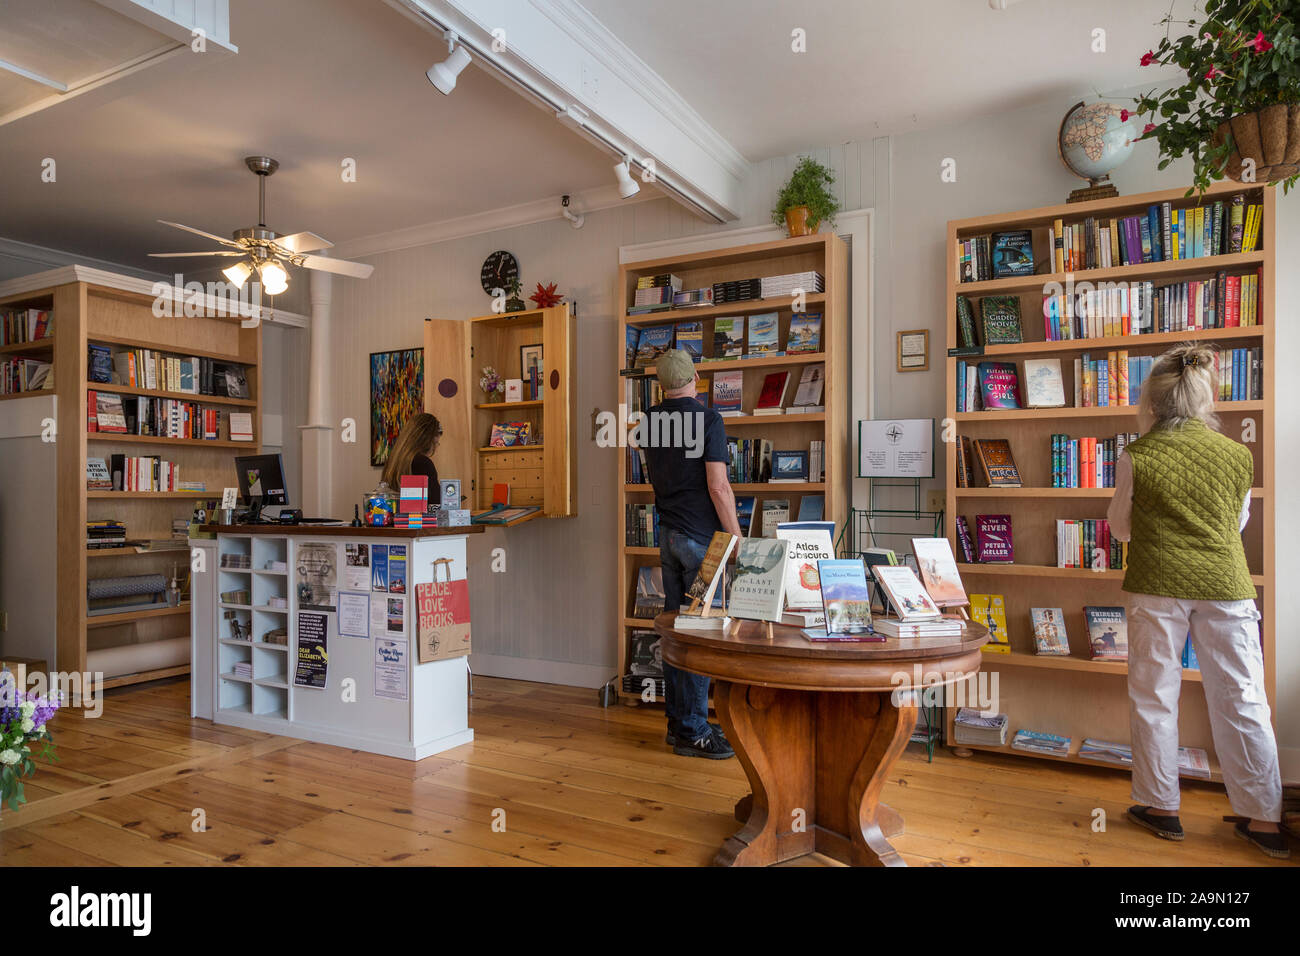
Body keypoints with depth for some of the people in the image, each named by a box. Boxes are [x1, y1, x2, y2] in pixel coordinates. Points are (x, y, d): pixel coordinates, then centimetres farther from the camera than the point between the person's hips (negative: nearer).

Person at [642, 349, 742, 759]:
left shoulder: (651, 419, 6)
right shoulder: (707, 419, -12)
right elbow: (718, 486, -17)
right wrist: (737, 539, -9)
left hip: (668, 536, 7)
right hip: (702, 539, -7)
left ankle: (678, 720, 22)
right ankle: (692, 730, 5)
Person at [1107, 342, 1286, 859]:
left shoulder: (1136, 456, -6)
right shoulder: (1237, 454, 3)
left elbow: (1120, 527, 6)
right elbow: (1239, 522, 16)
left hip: (1157, 586, -2)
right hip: (1226, 584, 3)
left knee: (1154, 697, 9)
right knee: (1242, 701, 9)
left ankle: (1161, 807, 17)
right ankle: (1264, 820, 17)